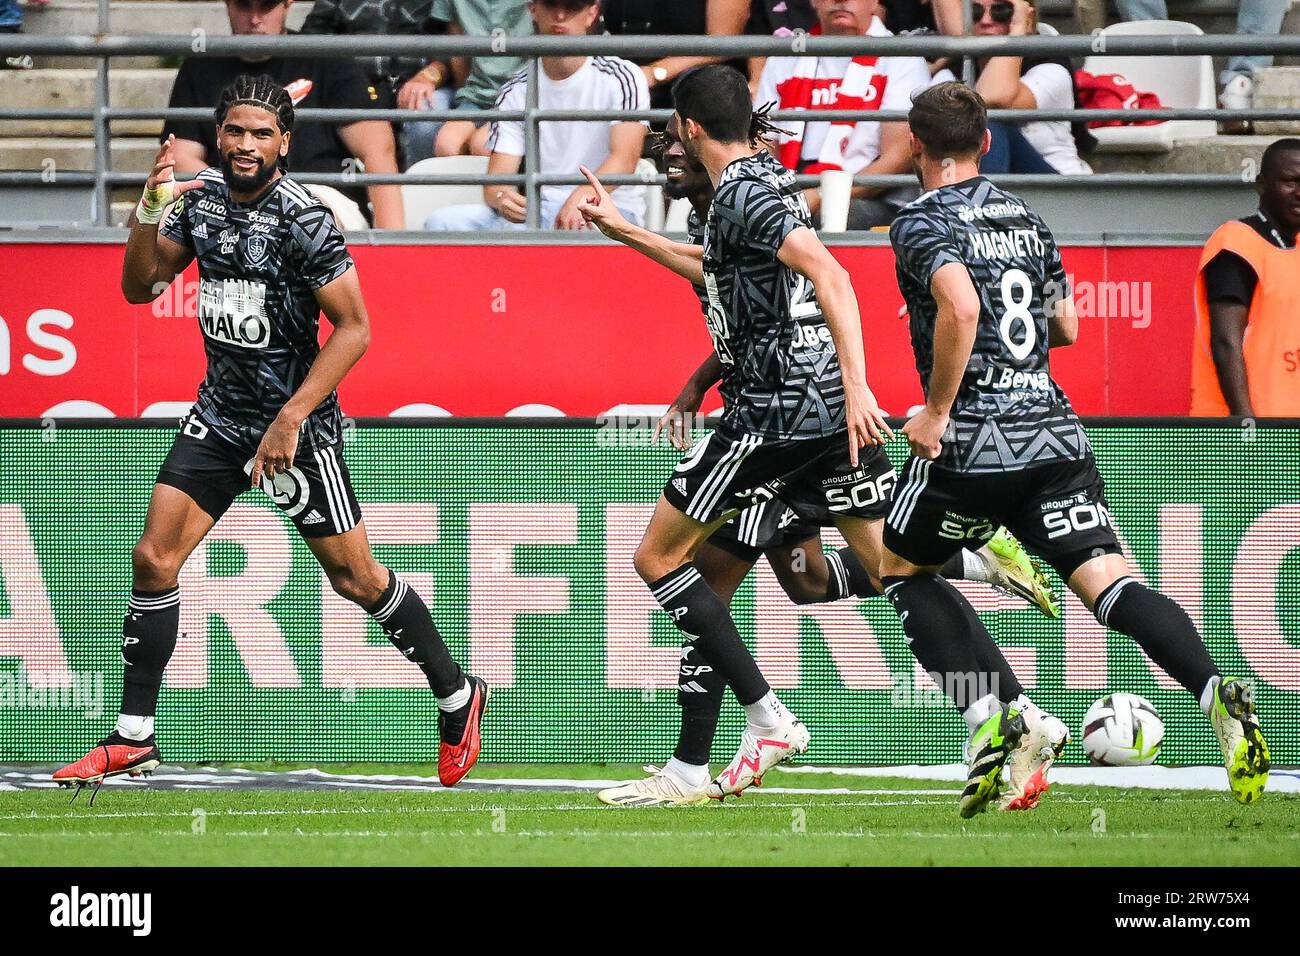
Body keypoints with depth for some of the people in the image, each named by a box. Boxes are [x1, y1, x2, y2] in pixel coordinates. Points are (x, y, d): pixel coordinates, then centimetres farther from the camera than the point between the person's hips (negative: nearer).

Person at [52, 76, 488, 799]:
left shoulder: (305, 221, -19)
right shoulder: (200, 198, 2)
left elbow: (354, 329, -18)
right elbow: (140, 287, 8)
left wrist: (290, 420, -22)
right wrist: (150, 211, -10)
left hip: (297, 424, -6)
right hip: (219, 412, 6)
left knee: (355, 576, 0)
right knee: (154, 561, -3)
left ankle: (458, 698, 20)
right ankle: (134, 740, 4)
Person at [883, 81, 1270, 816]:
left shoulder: (923, 224, -4)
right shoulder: (1024, 218, 16)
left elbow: (960, 306, -24)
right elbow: (1067, 326, 24)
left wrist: (938, 409, -15)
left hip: (972, 443, -5)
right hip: (1055, 434, 5)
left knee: (901, 569, 19)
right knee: (1110, 584, -6)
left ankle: (990, 715, 1)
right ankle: (1217, 692, -33)